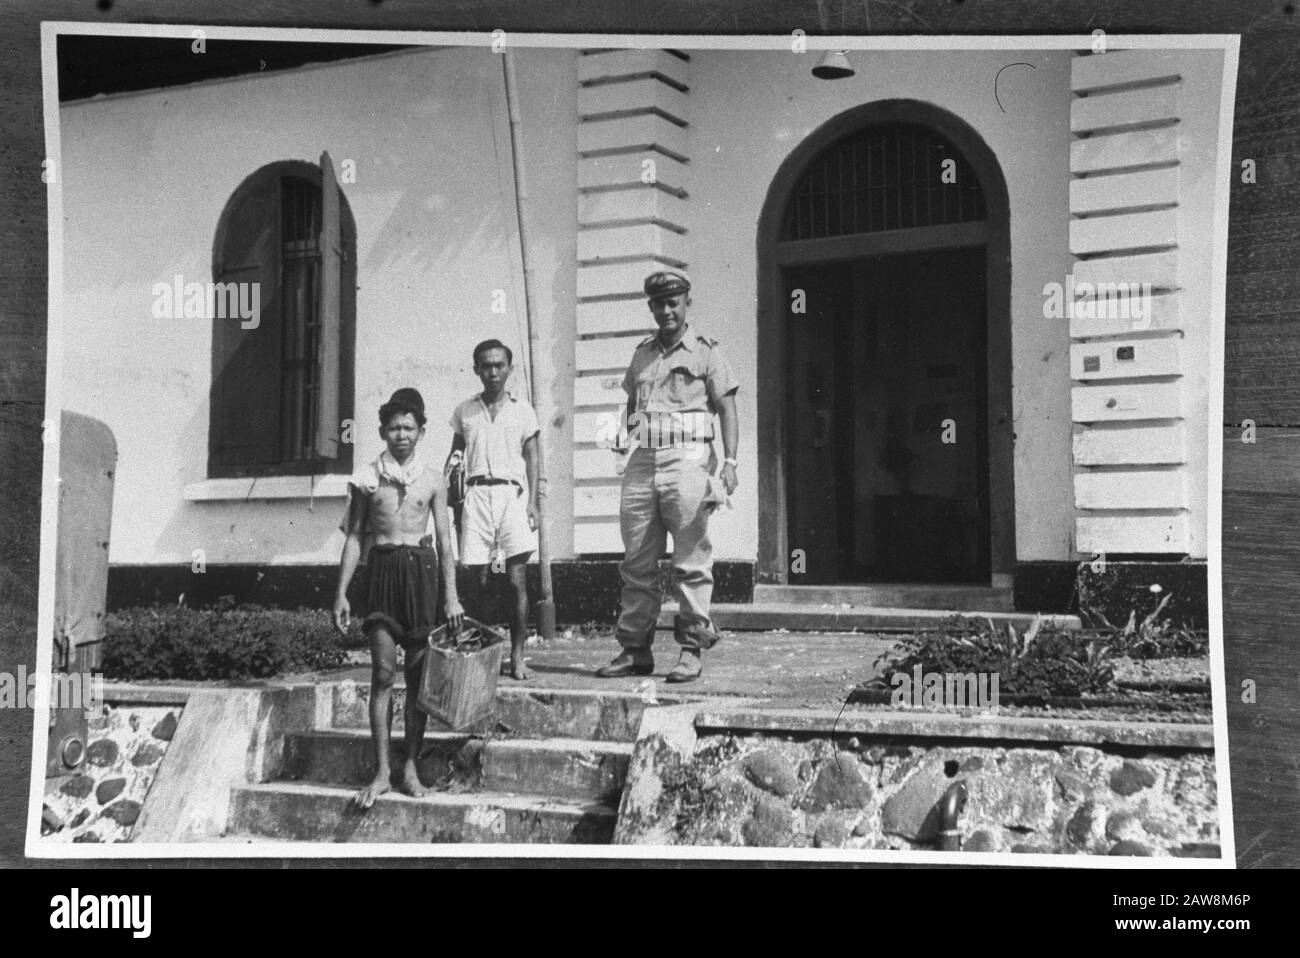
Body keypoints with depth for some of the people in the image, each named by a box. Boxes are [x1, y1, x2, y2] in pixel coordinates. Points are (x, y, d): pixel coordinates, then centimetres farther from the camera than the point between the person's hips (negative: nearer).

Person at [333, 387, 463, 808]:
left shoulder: (431, 479, 6)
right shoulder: (367, 477, 6)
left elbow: (444, 541, 7)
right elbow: (355, 537, 9)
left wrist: (451, 596, 1)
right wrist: (341, 593, 5)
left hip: (420, 567, 1)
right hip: (381, 568, -1)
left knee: (417, 673, 3)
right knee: (383, 670, -8)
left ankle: (411, 767, 11)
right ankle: (381, 771, -4)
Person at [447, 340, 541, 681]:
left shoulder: (522, 410, 9)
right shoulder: (465, 411, 13)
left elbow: (532, 459, 8)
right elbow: (455, 454, 18)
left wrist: (533, 503, -2)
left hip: (512, 493, -1)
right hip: (477, 493, 1)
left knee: (517, 579, -8)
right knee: (479, 580, 0)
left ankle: (517, 657, -3)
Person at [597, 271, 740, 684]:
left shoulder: (705, 351, 5)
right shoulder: (642, 353, 20)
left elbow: (727, 409, 0)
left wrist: (730, 462, -12)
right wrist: (630, 444, 12)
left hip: (687, 459, -5)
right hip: (642, 462, 5)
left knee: (691, 562, -4)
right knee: (636, 564, 5)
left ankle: (692, 649, 2)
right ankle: (634, 650, 11)